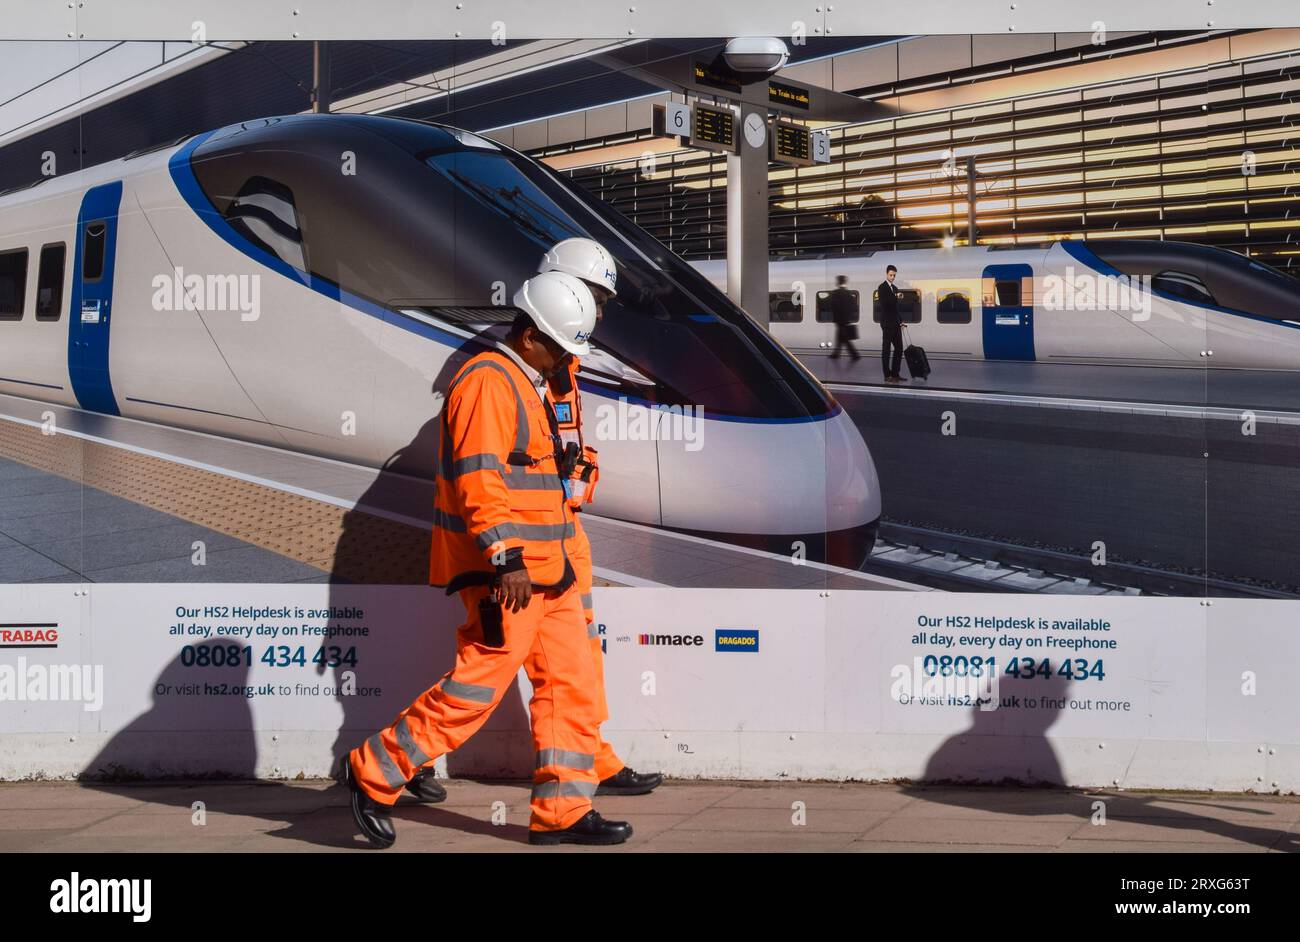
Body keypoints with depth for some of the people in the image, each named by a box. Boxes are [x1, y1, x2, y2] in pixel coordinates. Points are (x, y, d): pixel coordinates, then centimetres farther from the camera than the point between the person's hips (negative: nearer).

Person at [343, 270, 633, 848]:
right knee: (478, 682, -9)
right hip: (506, 572, -10)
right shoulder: (488, 382, -12)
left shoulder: (532, 387, 21)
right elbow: (478, 476, -22)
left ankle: (561, 812, 12)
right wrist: (506, 559, -27)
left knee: (571, 683, 7)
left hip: (545, 567, 10)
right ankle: (374, 773, 3)